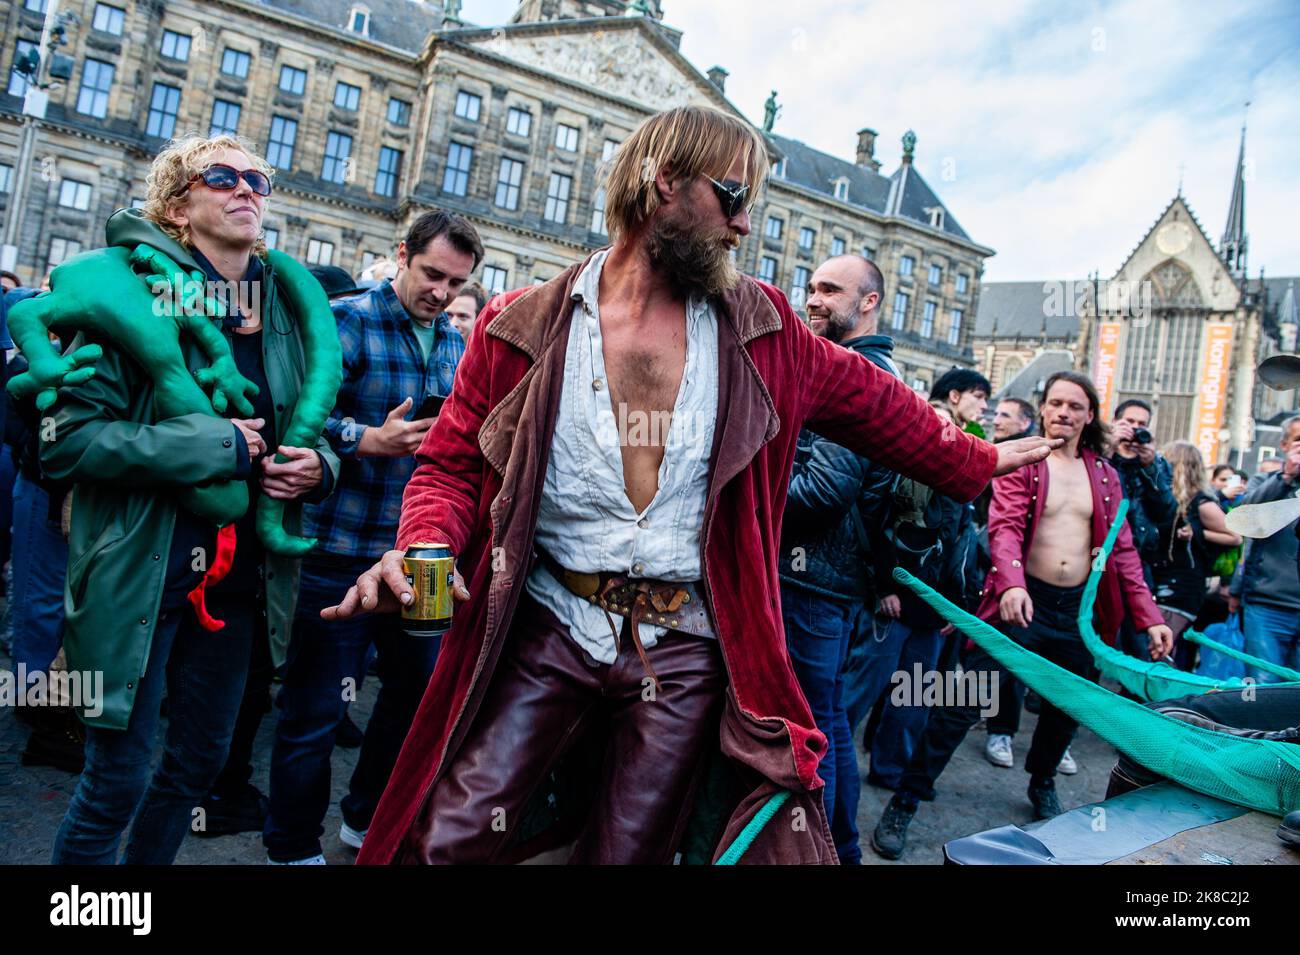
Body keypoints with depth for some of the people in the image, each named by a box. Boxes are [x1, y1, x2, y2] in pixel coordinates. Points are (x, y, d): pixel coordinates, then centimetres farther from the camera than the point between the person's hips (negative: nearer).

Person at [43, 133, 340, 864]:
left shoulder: (289, 308, 8)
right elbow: (70, 439, -15)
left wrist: (319, 464, -5)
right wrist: (214, 446, -19)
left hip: (241, 576, 6)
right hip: (142, 574, -5)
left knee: (200, 761, 18)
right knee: (118, 778, 4)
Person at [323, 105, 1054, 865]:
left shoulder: (758, 329, 5)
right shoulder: (524, 327, -1)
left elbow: (868, 400, 17)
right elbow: (454, 463, 2)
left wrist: (974, 462, 24)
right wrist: (424, 548, -18)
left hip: (685, 652, 2)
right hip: (546, 629, -1)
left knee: (631, 849, 11)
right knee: (448, 837, -4)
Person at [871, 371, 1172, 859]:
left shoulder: (1104, 475, 10)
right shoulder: (1021, 461, -4)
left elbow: (1123, 549, 10)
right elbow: (1005, 527, -17)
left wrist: (1149, 617, 4)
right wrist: (1011, 584, -35)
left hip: (1079, 608, 5)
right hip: (1023, 600, -5)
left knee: (1067, 707, 18)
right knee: (964, 704, -9)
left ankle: (1042, 783, 46)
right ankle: (902, 806, -1)